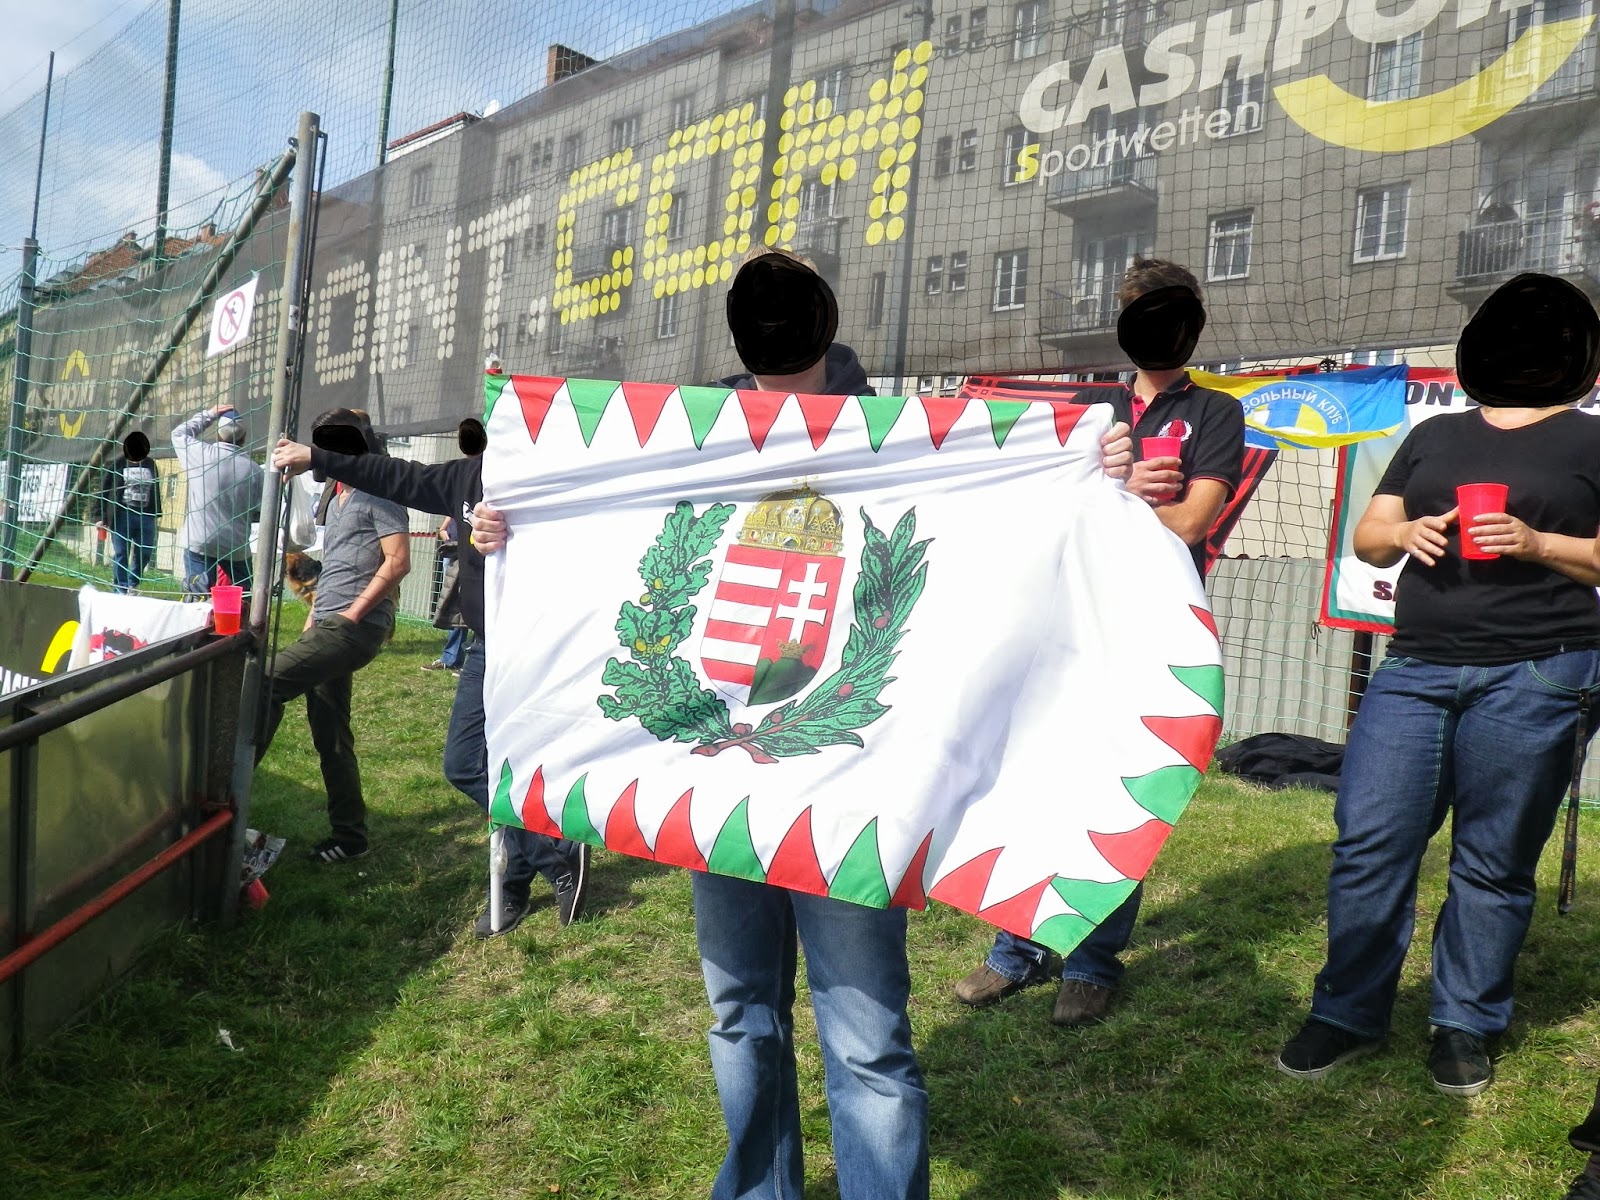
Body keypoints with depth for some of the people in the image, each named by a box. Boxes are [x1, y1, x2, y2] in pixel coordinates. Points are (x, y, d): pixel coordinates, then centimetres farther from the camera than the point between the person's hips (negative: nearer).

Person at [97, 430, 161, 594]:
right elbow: (104, 490, 1)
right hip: (122, 514, -3)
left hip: (146, 516, 3)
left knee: (145, 553, 5)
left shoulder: (150, 465, 10)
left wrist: (157, 513, 11)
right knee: (120, 554, -1)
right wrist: (103, 517, -3)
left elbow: (156, 491, 14)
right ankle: (120, 589, 5)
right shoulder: (118, 464, 0)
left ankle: (133, 583, 25)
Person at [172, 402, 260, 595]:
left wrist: (209, 415, 17)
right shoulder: (253, 469, -6)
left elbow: (179, 434, 16)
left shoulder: (201, 454, -6)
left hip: (199, 543, -1)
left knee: (199, 599, -3)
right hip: (238, 547, 1)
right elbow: (261, 511, -3)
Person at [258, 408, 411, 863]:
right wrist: (314, 617, 17)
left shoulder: (378, 494, -7)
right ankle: (350, 836, 16)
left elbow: (397, 561, -16)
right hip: (328, 627, 10)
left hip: (355, 628, -10)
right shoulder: (337, 500, 22)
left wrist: (351, 614, -18)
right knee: (330, 737, 9)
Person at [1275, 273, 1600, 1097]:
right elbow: (1367, 535, 15)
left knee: (1494, 864, 3)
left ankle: (1464, 1027, 20)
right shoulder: (1433, 436, 18)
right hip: (1414, 667, 3)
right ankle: (1348, 1015, 11)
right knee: (1367, 840, -2)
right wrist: (1405, 533, -6)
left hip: (1533, 678, -2)